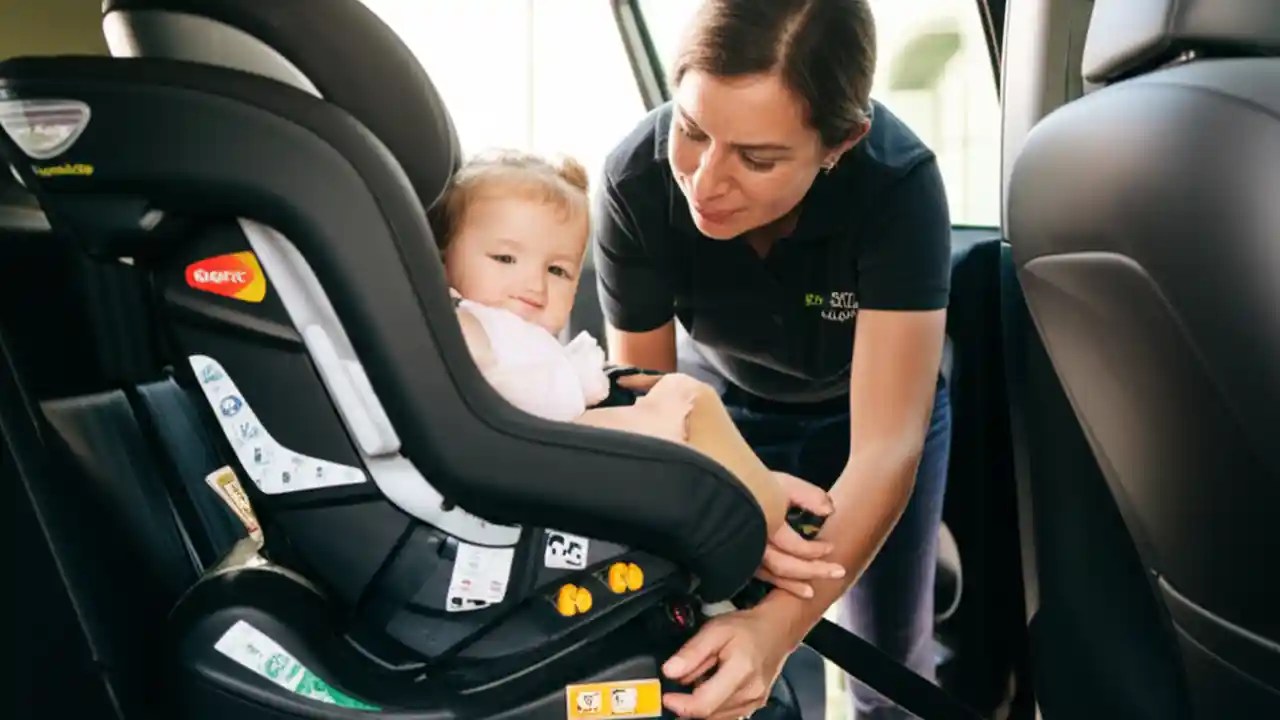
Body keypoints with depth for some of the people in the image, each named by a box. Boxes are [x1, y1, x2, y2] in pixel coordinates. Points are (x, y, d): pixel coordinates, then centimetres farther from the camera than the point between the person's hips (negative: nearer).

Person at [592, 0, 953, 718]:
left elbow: (885, 447, -39)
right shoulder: (636, 180, -33)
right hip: (726, 405, 1)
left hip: (878, 402, 0)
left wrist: (779, 623, -54)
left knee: (891, 659, 11)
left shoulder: (898, 181, -37)